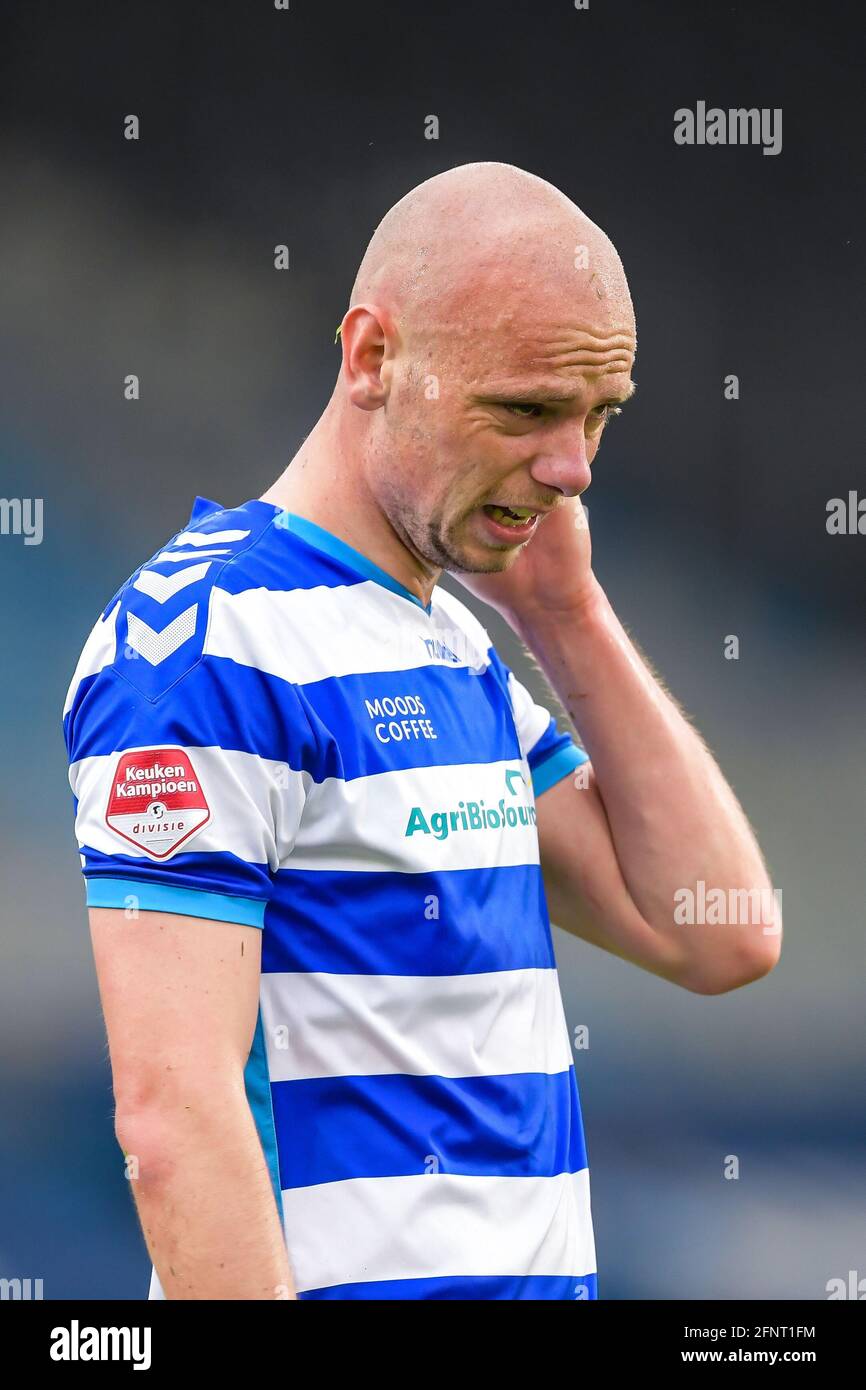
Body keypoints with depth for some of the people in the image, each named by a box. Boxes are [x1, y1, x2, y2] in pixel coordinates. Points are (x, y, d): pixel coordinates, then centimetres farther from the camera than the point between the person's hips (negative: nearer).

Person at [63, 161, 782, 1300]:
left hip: (539, 1276, 8)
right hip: (357, 1282, -8)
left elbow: (722, 938, 7)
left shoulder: (461, 651, 14)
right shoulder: (207, 634, -14)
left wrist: (567, 612, 5)